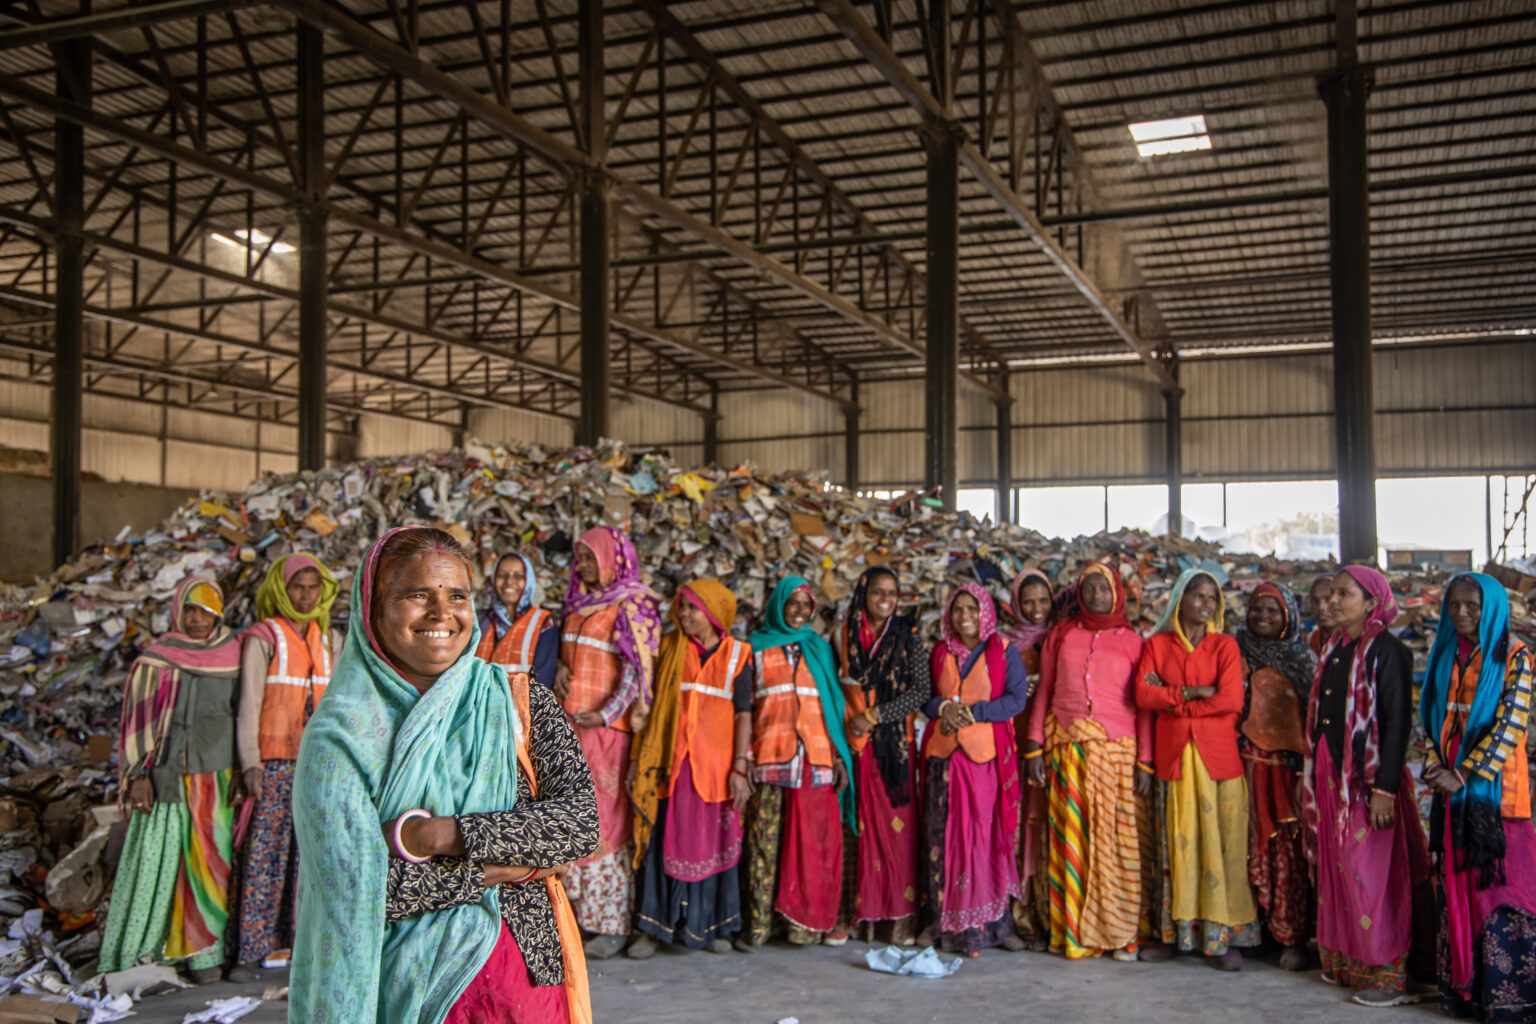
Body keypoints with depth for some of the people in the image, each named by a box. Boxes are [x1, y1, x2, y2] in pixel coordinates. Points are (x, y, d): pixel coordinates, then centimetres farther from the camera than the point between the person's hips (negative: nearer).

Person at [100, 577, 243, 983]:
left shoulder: (233, 655, 7)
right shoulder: (156, 660, 1)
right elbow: (139, 719, 0)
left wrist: (242, 769, 3)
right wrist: (138, 774, -7)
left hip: (218, 778, 2)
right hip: (169, 777, -2)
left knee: (211, 859, 2)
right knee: (159, 855, -2)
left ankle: (203, 949, 8)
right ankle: (133, 949, 9)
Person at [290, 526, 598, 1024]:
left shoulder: (520, 703, -1)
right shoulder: (343, 735, -8)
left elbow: (581, 822, -12)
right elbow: (353, 886, -17)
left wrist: (436, 835, -18)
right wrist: (501, 871, -16)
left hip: (528, 968, 2)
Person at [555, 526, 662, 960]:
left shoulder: (632, 607, -5)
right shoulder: (577, 603, 17)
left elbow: (640, 668, -10)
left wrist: (606, 714, -16)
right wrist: (560, 670, 3)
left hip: (607, 728, -7)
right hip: (571, 725, 7)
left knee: (605, 821, -5)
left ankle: (611, 924, 1)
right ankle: (574, 914, 12)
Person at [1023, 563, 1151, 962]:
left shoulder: (1132, 641, 9)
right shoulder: (1061, 636, 14)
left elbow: (1144, 705, 6)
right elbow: (1043, 691, 13)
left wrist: (1145, 761, -3)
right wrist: (1034, 746, 4)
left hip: (1117, 750, -1)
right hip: (1066, 749, 1)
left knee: (1118, 838, -4)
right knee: (1070, 839, 0)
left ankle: (1120, 931, 5)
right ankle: (1073, 931, 7)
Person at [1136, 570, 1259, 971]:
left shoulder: (1225, 646, 5)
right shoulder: (1156, 645, 9)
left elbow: (1231, 700, -9)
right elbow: (1142, 694, -4)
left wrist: (1170, 699, -5)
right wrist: (1193, 692, -13)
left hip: (1218, 754, -1)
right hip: (1173, 754, 1)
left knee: (1221, 843, -2)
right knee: (1176, 844, 4)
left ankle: (1222, 936, 4)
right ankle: (1175, 932, 11)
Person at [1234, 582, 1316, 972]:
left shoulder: (1303, 659, 5)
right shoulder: (1236, 653, 10)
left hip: (1289, 763, -1)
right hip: (1246, 761, 1)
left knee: (1290, 849, -4)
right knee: (1251, 845, 1)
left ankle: (1292, 938, 1)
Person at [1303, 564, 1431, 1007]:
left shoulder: (1386, 652, -11)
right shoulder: (1334, 648, 12)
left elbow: (1397, 721, -14)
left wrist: (1384, 788, -19)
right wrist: (1312, 777, 16)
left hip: (1366, 777, -7)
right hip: (1329, 776, 8)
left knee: (1370, 874, -3)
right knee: (1335, 870, 11)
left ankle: (1386, 973, 7)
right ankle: (1346, 960, 21)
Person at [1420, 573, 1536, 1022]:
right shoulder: (1446, 655, 12)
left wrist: (1463, 774, -13)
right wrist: (1434, 765, 0)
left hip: (1494, 786, -5)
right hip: (1451, 784, 5)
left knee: (1499, 882, -5)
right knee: (1454, 884, 7)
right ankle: (1461, 984, 15)